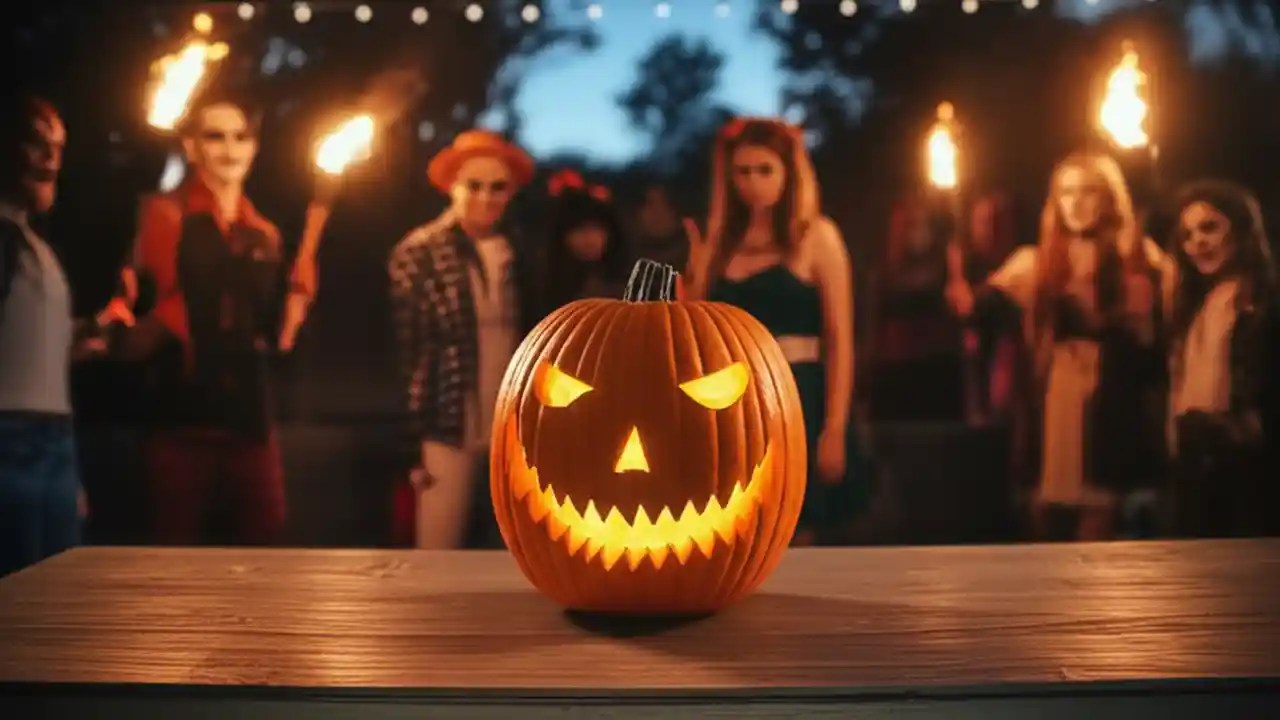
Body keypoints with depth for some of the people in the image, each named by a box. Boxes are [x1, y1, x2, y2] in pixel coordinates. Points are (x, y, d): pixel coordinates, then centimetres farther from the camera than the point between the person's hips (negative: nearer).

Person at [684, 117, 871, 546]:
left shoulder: (815, 235, 0)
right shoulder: (723, 239, 12)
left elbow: (840, 340, -4)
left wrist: (835, 429, -12)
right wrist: (697, 271, -1)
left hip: (797, 402, -4)